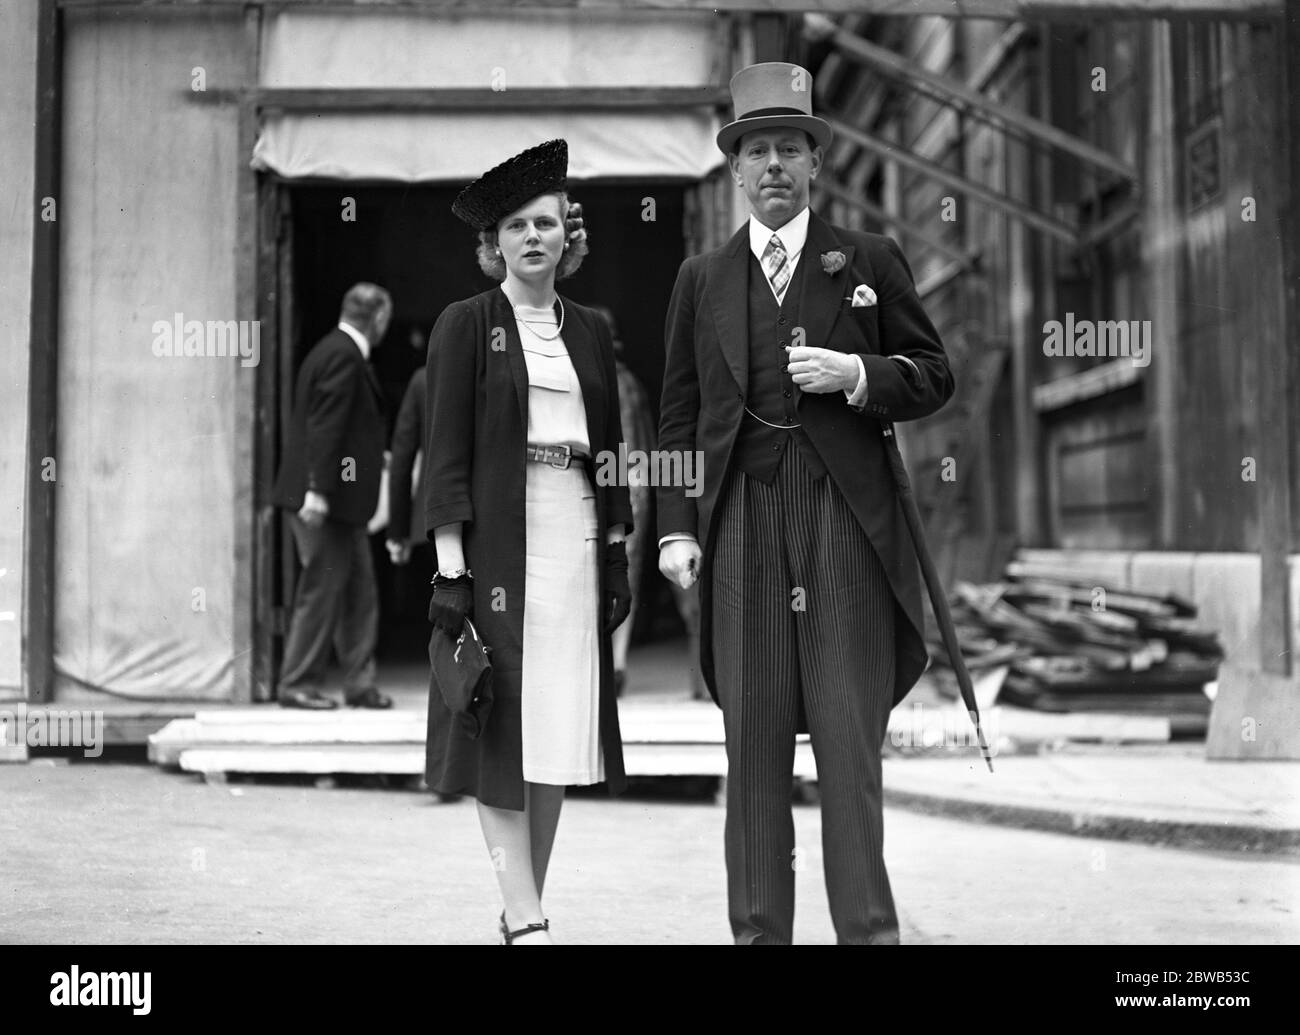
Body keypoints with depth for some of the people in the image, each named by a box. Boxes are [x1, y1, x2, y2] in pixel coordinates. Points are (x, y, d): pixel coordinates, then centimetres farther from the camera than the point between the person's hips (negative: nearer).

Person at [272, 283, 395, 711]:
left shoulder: (337, 351, 16)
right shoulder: (343, 356, -14)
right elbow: (324, 426, -21)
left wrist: (374, 459, 30)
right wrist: (318, 490, -25)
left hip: (338, 498, 10)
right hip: (325, 497, -10)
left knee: (360, 590, 11)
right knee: (322, 591, -3)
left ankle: (360, 684, 15)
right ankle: (297, 684, 5)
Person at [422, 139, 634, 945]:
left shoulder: (591, 331, 13)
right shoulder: (466, 325, 0)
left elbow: (610, 449, 16)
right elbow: (447, 450, -5)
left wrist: (618, 553, 10)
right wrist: (450, 567, -12)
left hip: (578, 545, 5)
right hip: (499, 543, -5)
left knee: (562, 727, 5)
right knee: (504, 725, -7)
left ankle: (525, 905, 15)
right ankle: (526, 919, -6)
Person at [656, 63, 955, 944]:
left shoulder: (871, 262, 10)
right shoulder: (701, 280, 15)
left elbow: (934, 377, 10)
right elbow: (678, 416, 13)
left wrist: (856, 374, -8)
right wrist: (676, 528, 3)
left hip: (847, 519, -1)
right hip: (741, 523, 2)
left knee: (851, 741, -2)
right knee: (753, 741, 3)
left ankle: (868, 927, 4)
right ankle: (759, 928, 10)